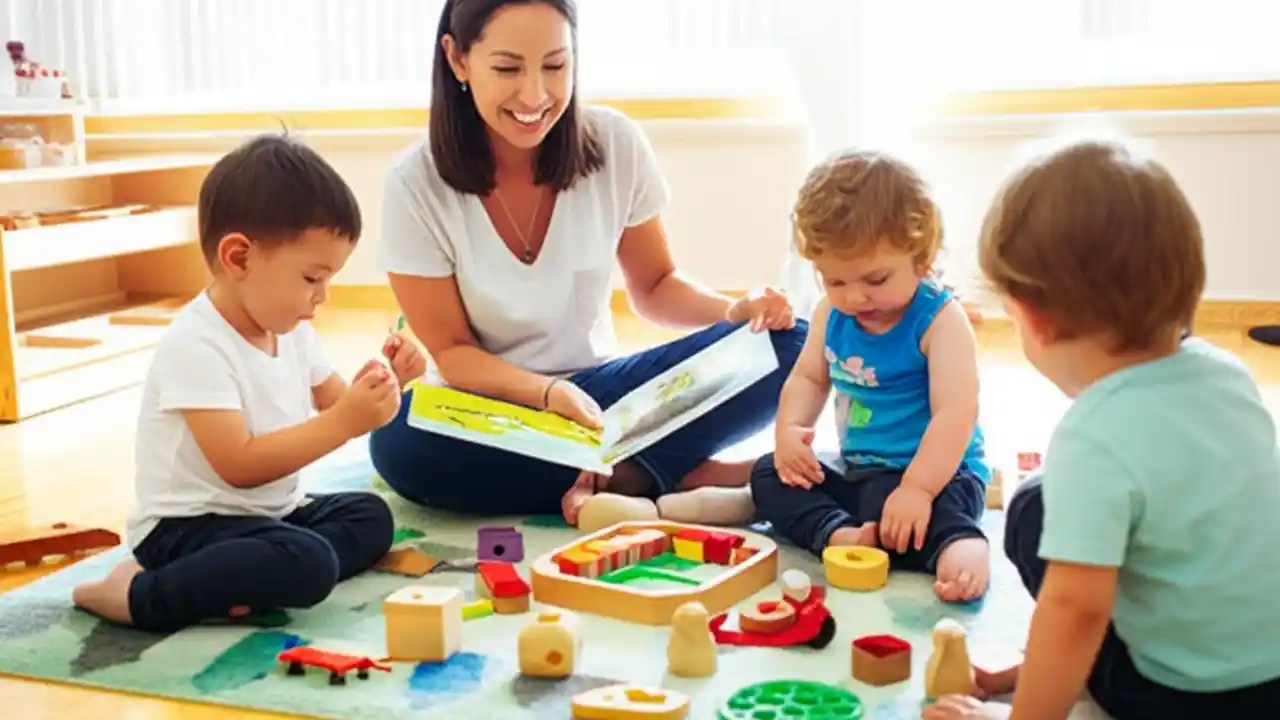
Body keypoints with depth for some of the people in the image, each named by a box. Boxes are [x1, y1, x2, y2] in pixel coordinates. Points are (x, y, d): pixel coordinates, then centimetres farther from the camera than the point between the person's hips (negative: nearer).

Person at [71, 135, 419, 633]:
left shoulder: (291, 329, 5)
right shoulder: (196, 346, -22)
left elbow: (331, 405, 15)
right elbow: (239, 465, -28)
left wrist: (379, 384, -7)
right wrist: (346, 422, -31)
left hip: (269, 511, 10)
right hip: (187, 525, -10)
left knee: (370, 515, 4)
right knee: (308, 564, -30)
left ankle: (240, 582, -15)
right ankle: (139, 594, -16)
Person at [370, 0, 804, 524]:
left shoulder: (616, 145, -9)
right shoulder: (416, 185, -15)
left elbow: (654, 286, 4)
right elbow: (451, 350, -9)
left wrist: (736, 312, -16)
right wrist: (548, 393, -28)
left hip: (598, 392, 1)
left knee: (783, 348, -19)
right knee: (401, 444, -38)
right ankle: (674, 476, -23)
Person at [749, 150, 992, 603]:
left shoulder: (940, 319, -18)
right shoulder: (831, 315, 2)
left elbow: (956, 412, -27)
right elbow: (808, 378, 14)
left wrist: (916, 488, -37)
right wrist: (789, 430, -8)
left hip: (936, 472, -8)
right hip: (856, 470, 8)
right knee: (768, 474, -6)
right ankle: (838, 533, -31)